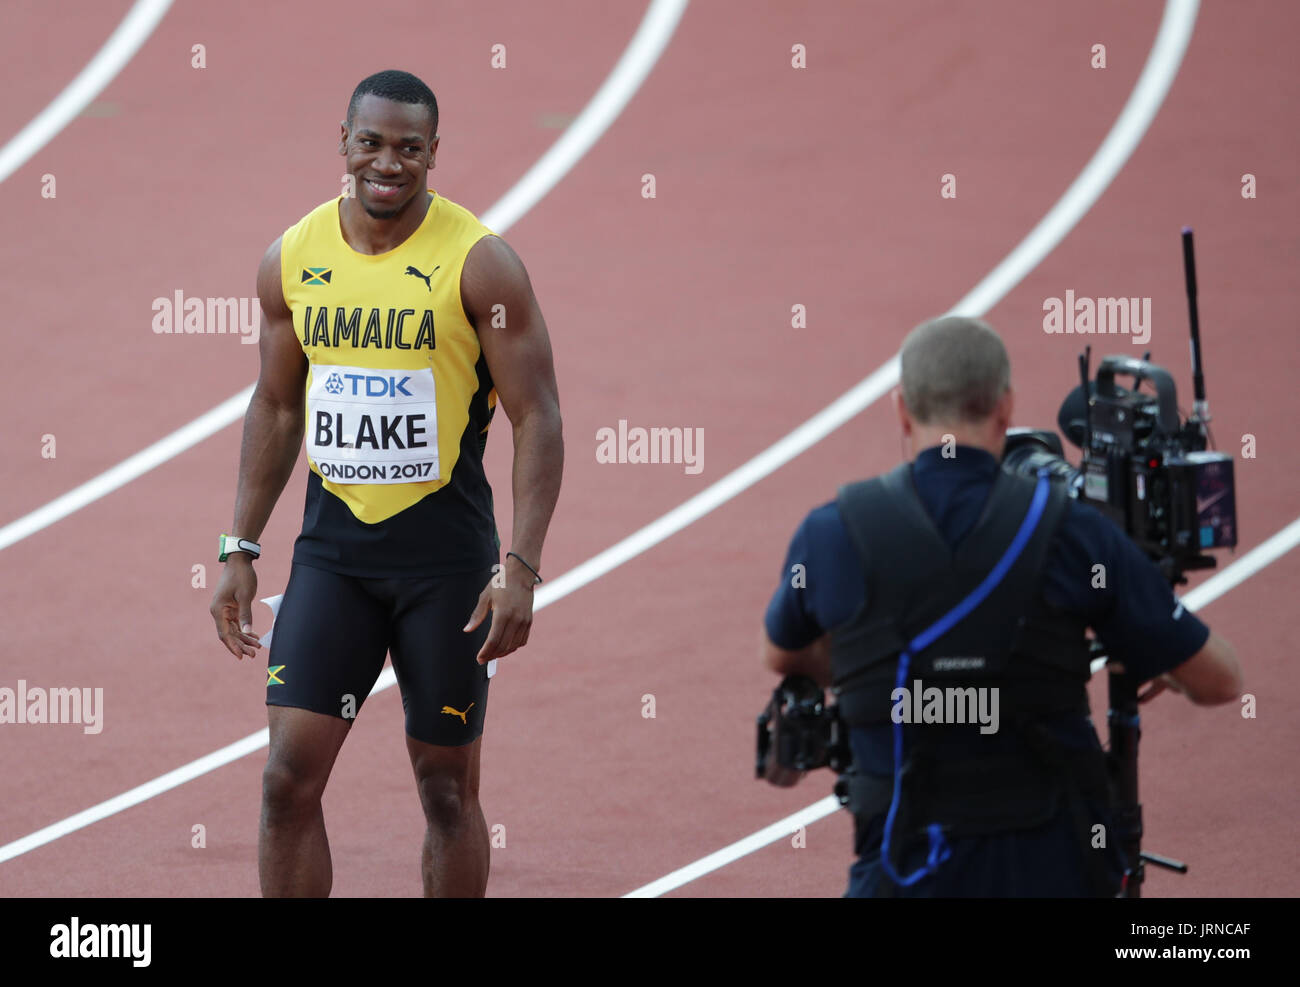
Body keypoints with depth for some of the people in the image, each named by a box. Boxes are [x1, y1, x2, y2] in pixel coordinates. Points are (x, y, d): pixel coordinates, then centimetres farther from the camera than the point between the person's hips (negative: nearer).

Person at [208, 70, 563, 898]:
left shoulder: (479, 263, -10)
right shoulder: (291, 261, 3)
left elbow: (537, 417, -10)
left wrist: (522, 567, -18)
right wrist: (241, 550, 10)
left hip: (446, 555, -3)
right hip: (333, 548, 3)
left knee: (448, 787, 6)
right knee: (290, 775, -5)